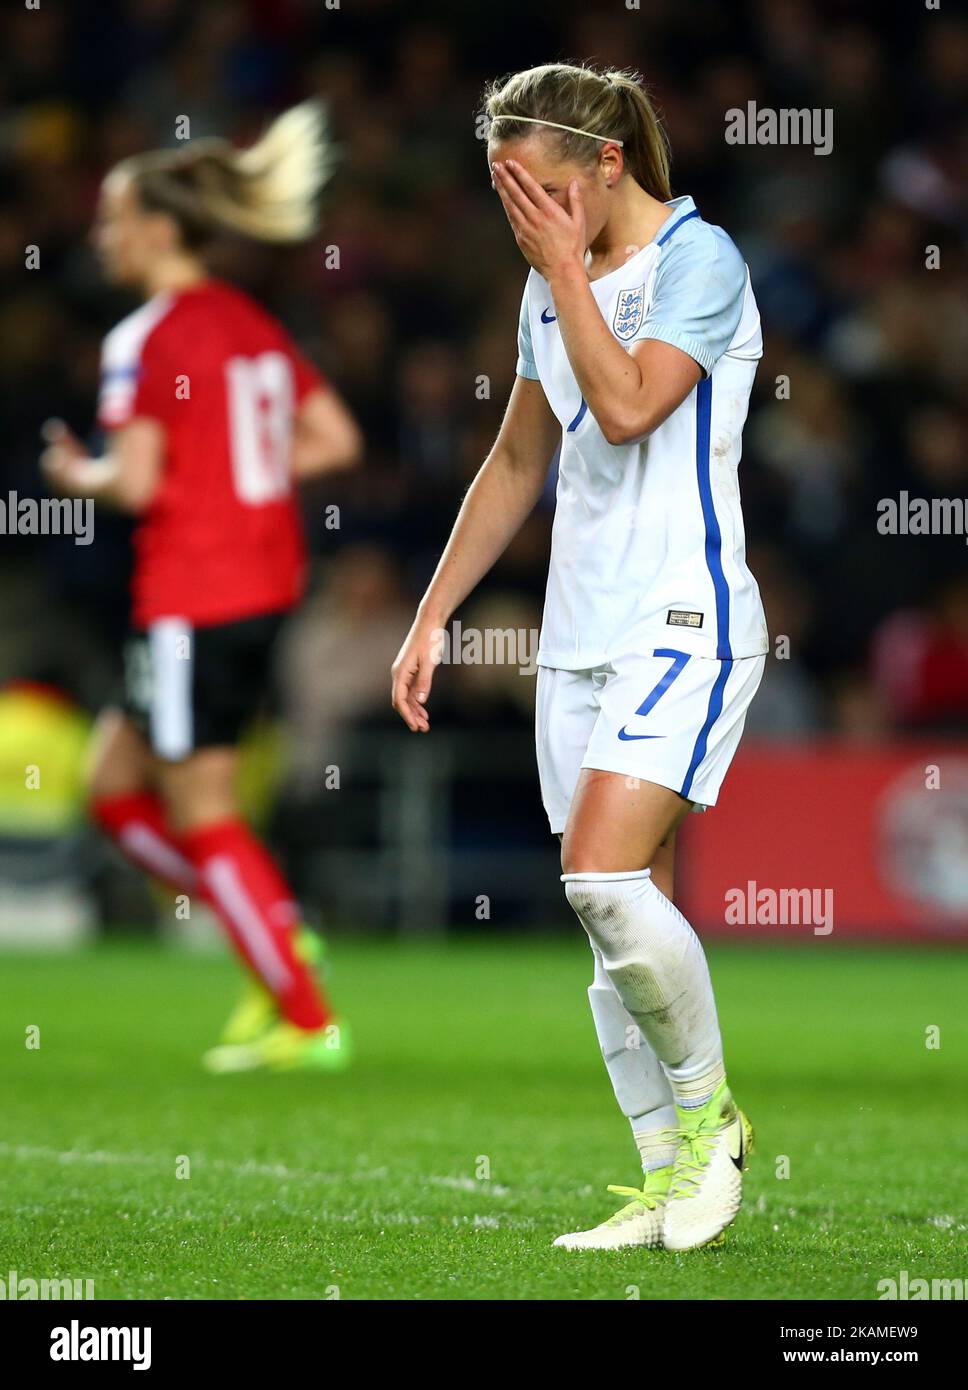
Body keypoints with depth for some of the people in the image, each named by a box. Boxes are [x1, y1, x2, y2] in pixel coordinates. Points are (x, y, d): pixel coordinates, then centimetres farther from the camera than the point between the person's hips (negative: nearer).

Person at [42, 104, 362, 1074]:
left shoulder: (147, 339, -13)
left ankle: (308, 1021, 1)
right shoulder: (252, 325, 11)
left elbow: (135, 482, -19)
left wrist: (77, 475, 1)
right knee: (116, 787, 17)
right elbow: (334, 440, 12)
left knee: (200, 816, 0)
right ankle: (276, 941, 11)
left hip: (191, 603, -9)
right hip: (263, 584, 9)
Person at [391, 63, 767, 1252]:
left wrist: (568, 268, -15)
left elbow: (629, 405, -23)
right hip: (580, 633, 8)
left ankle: (708, 1110, -2)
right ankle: (668, 1185, 8)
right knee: (613, 917, 4)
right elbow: (517, 463, 21)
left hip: (685, 619, -8)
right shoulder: (551, 290, 13)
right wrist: (432, 615, 20)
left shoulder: (698, 260, -10)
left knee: (602, 876, -21)